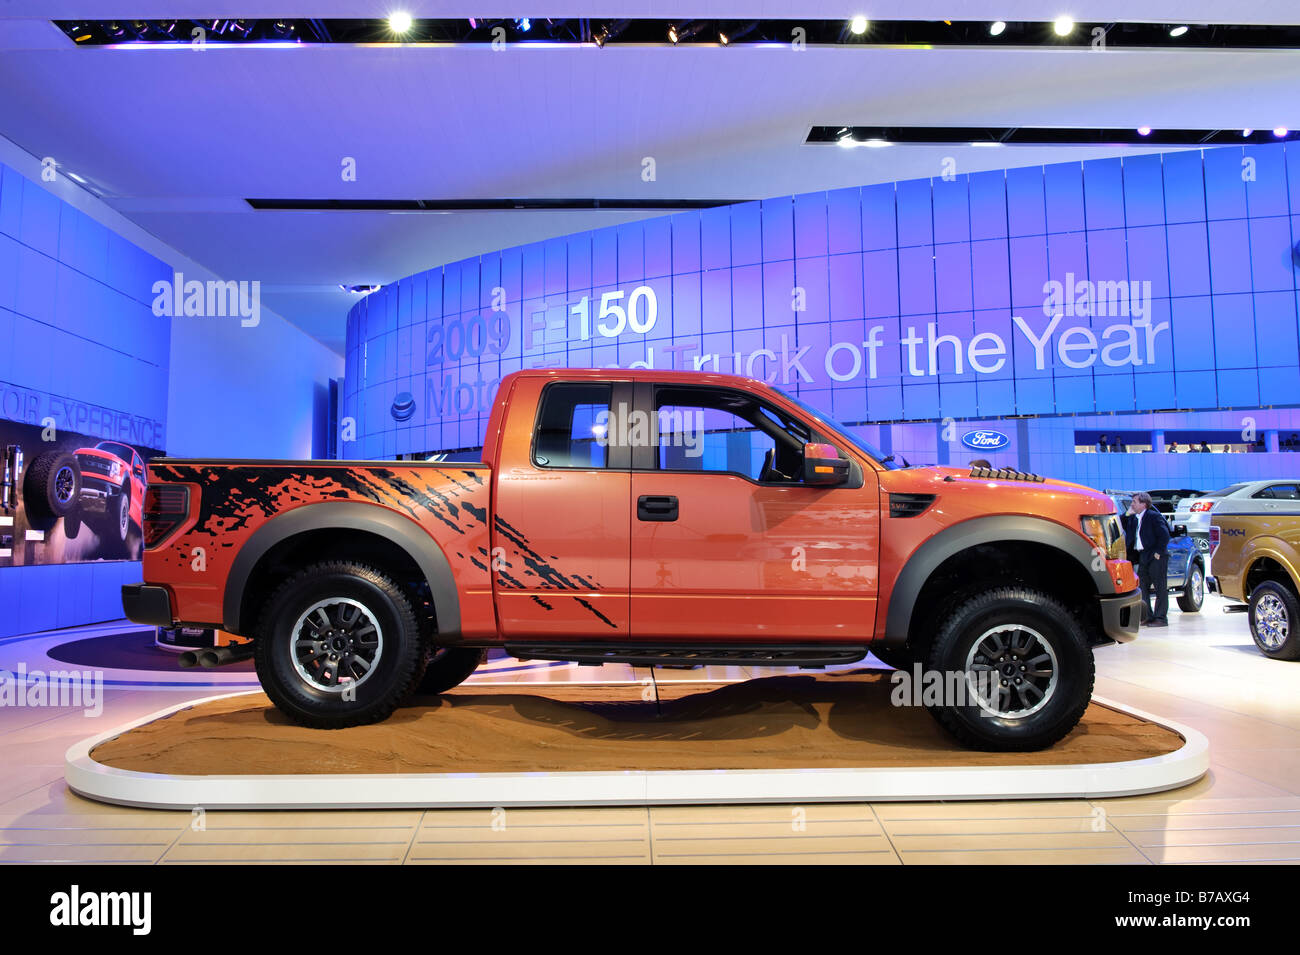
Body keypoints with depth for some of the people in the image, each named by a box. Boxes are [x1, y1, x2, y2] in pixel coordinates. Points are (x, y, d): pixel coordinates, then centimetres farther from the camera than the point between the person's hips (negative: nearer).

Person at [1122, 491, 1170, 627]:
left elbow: (1164, 535, -14)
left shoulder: (1154, 516, -9)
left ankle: (1160, 618, 1)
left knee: (1160, 588, -1)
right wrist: (1127, 514, 0)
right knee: (1142, 587, 9)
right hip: (1143, 557, 8)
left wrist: (1158, 552, -14)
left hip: (1156, 557, -8)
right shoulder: (1134, 518, 13)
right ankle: (1148, 616, 15)